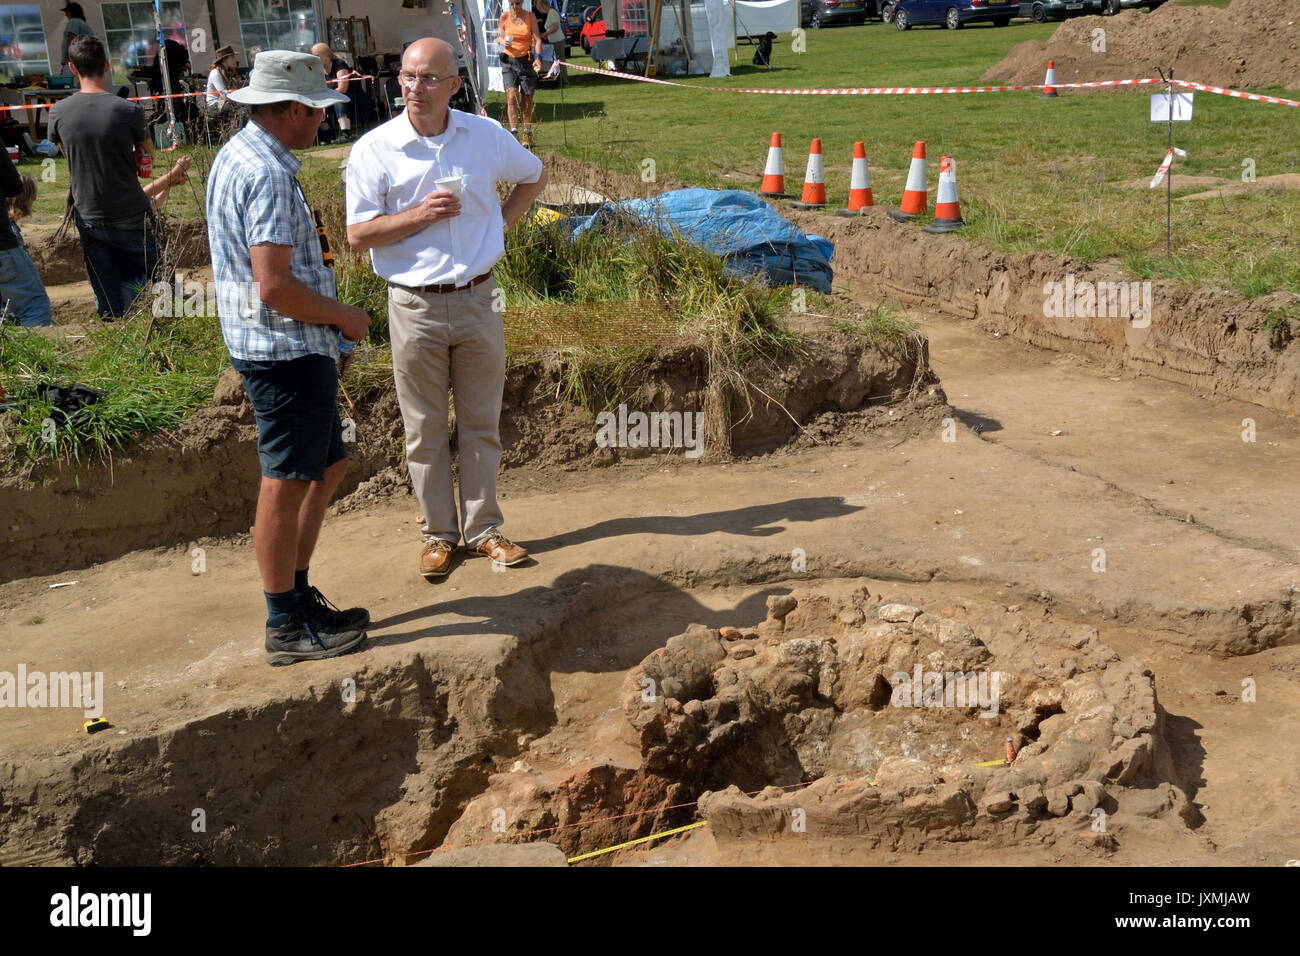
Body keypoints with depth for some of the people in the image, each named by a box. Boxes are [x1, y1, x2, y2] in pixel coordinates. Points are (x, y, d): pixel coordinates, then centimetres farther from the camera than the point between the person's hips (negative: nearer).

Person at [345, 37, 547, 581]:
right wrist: (421, 215, -18)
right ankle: (439, 533, 20)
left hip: (478, 300, 2)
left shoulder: (486, 136, 1)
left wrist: (500, 224, 7)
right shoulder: (374, 149, -6)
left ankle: (483, 528, 22)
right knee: (425, 430, 7)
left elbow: (534, 177, 20)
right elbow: (358, 235, -7)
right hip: (416, 306, -2)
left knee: (481, 422, 10)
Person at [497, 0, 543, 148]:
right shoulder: (504, 16, 5)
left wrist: (538, 56, -18)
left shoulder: (530, 16, 3)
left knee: (527, 100, 5)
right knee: (512, 96, -15)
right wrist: (502, 42, -11)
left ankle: (527, 134, 17)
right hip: (508, 61, 0)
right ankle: (514, 132, -19)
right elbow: (498, 37, 13)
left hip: (526, 60, 0)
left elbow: (537, 39, -2)